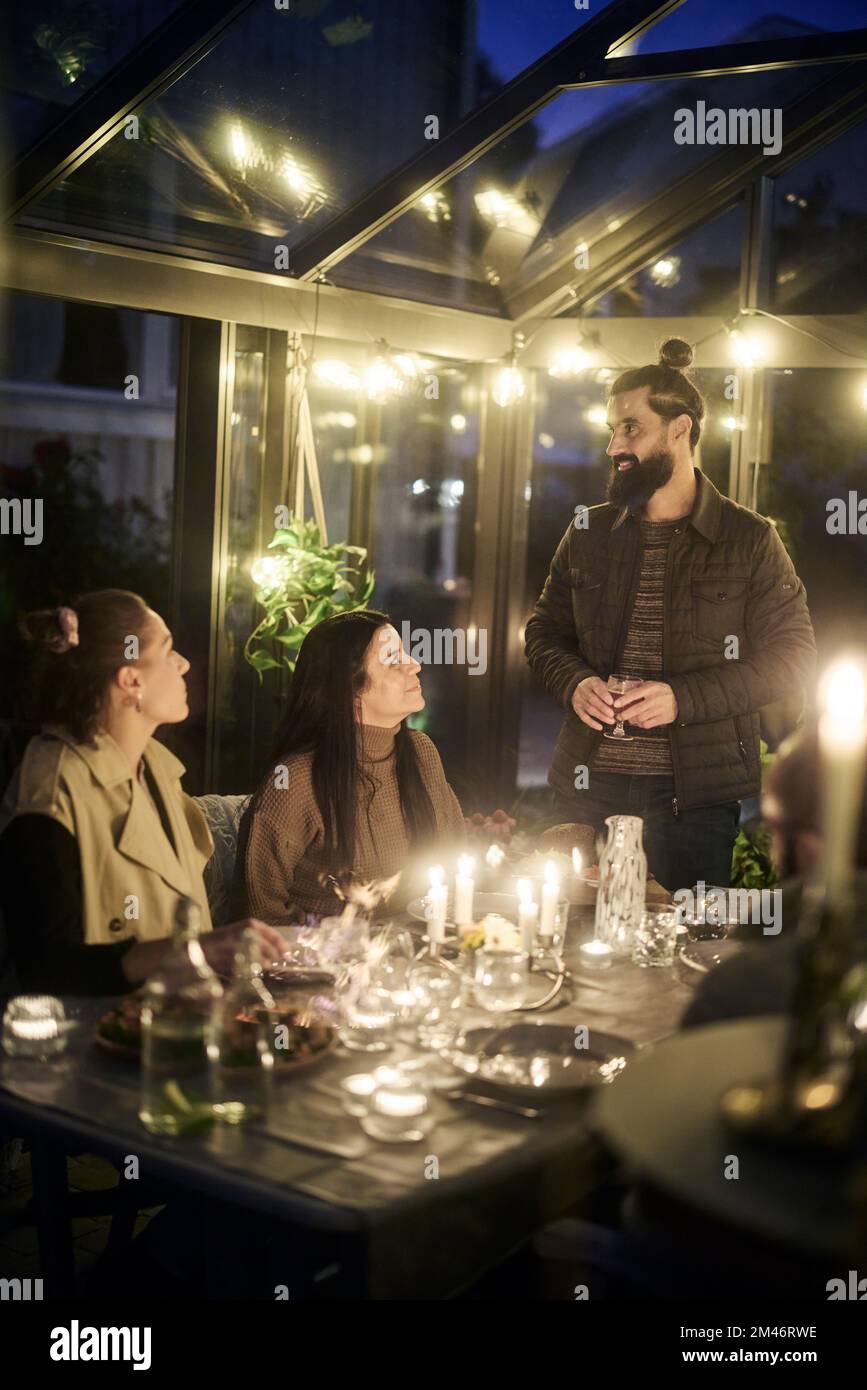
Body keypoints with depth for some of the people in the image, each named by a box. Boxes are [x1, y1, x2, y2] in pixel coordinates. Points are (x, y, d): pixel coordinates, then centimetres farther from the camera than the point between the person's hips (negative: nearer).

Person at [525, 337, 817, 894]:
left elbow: (793, 657, -5)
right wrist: (573, 683, -7)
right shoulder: (588, 533, 9)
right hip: (588, 785, 3)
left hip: (696, 794, -3)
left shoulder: (751, 539, -2)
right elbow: (544, 631, 16)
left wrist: (682, 698, -16)